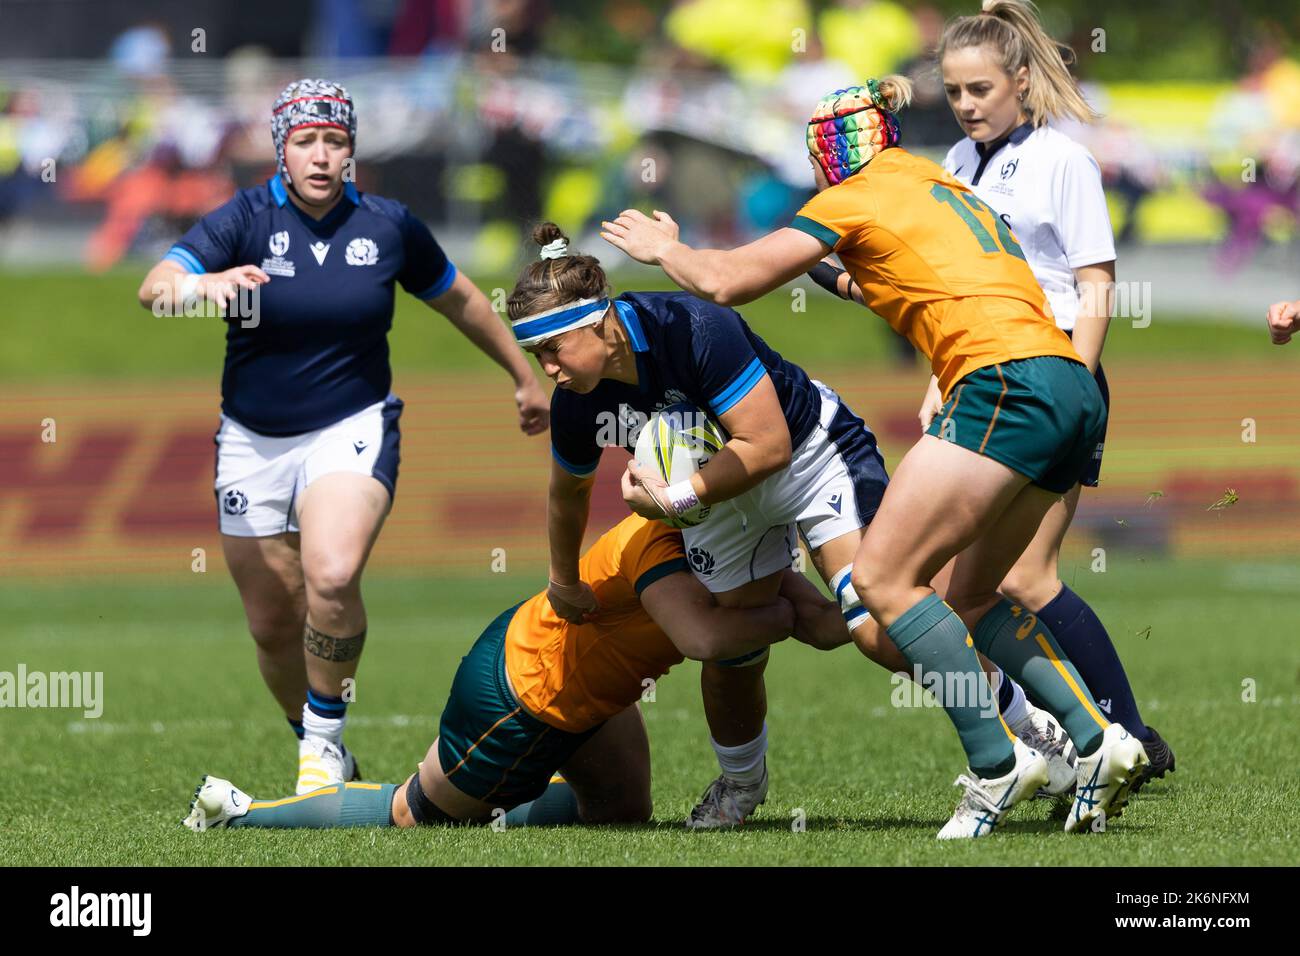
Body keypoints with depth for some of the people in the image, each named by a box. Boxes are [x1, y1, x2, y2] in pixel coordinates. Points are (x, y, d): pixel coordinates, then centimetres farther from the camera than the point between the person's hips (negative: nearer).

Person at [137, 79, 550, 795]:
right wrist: (202, 286, -45)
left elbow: (460, 300, 15)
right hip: (253, 442, 1)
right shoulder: (245, 220, -8)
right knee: (273, 624, 5)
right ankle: (320, 757, 28)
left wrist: (525, 377, 24)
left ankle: (325, 735, -9)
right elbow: (153, 287, -23)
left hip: (353, 430, -1)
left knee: (332, 577, -28)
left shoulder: (388, 226, -3)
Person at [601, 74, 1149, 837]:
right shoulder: (941, 184, 26)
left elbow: (726, 282, 3)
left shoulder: (853, 200, 4)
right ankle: (1097, 739, 5)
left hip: (1007, 386, -9)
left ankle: (996, 763, -12)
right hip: (1075, 387, 9)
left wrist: (664, 249, 21)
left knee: (883, 576, -7)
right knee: (971, 597, 17)